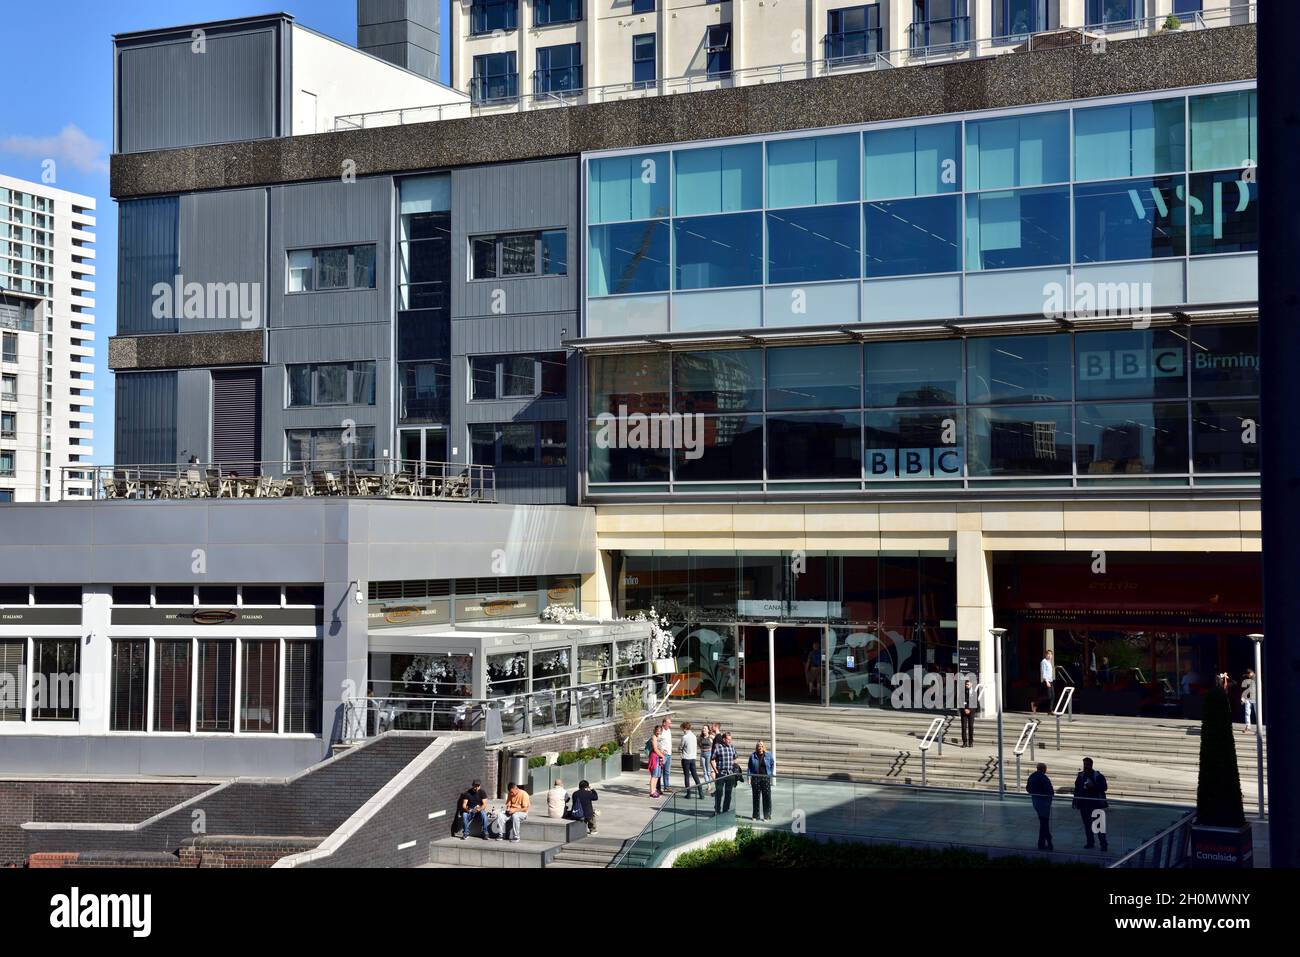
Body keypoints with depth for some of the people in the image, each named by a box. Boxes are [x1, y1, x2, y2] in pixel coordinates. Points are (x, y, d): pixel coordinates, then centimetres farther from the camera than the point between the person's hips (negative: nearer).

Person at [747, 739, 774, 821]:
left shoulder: (768, 756, 3)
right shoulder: (752, 756, 4)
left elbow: (773, 765, 15)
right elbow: (750, 768, 8)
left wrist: (770, 774, 8)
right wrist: (749, 777, 1)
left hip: (766, 778, -1)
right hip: (755, 778, 1)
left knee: (767, 797, -3)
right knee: (756, 797, 6)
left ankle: (767, 816, 4)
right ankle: (755, 816, 16)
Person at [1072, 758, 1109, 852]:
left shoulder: (1098, 776, -3)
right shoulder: (1081, 775, 10)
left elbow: (1104, 787, -5)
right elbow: (1077, 788, 13)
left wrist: (1093, 786, -20)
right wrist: (1075, 801, 10)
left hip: (1095, 803, -5)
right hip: (1084, 803, 5)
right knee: (1087, 823, 9)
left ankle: (1103, 843, -3)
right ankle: (1089, 842, 18)